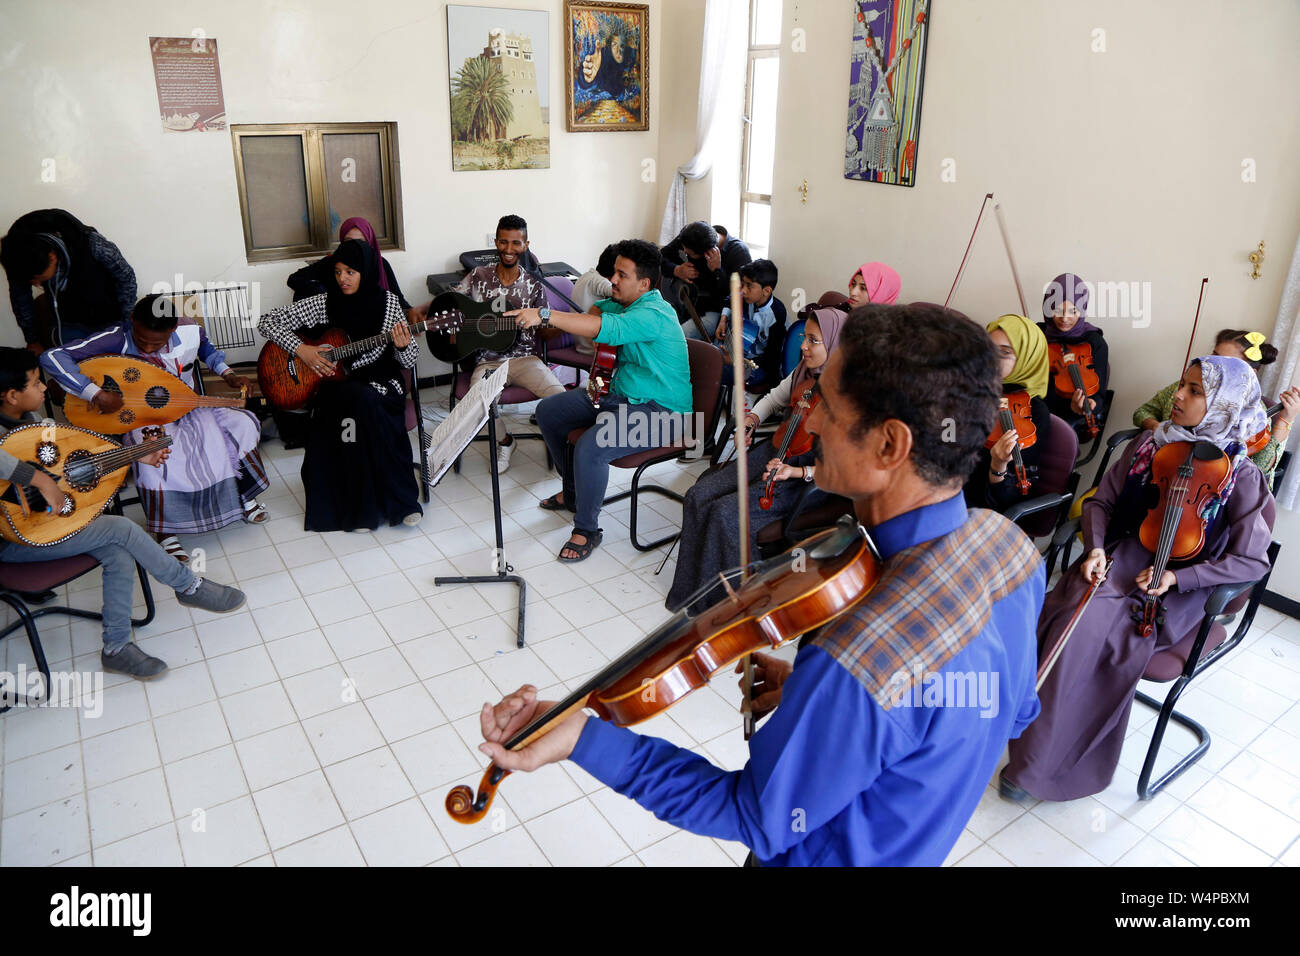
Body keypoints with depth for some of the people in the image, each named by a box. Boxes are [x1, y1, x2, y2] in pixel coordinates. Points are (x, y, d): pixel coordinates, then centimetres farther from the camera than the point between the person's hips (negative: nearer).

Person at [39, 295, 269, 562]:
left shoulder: (190, 332, -11)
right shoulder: (118, 340, -23)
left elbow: (207, 349, 16)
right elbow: (52, 357, -29)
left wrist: (226, 373, -1)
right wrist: (96, 394, -37)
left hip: (189, 410, 4)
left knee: (242, 424, -17)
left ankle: (242, 493, 7)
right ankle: (163, 531, -14)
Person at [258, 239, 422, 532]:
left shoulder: (387, 302, 2)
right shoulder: (322, 304, 0)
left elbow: (410, 361, 2)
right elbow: (267, 321, 1)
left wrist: (402, 346, -20)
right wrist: (300, 348, -12)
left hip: (381, 382, 0)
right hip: (337, 385, 0)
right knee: (366, 402, -34)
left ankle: (401, 500, -20)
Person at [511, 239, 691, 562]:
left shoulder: (653, 315, -24)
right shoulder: (625, 302, 7)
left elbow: (606, 329, -40)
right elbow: (599, 310, 27)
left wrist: (545, 315, -43)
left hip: (660, 412, -11)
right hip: (619, 392, 11)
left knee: (590, 447, -33)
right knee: (547, 412, 9)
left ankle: (587, 530, -10)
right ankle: (573, 491, 26)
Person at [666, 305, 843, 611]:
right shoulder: (805, 371, 4)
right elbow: (774, 398, 24)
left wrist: (796, 471, -32)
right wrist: (751, 421, 6)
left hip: (812, 478, -8)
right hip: (777, 450, 8)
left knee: (727, 512, -24)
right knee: (699, 496, -8)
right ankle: (690, 593, 6)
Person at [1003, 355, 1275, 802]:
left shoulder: (1241, 476, -6)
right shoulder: (1149, 444, 5)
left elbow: (1251, 560, -6)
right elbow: (1101, 501, 9)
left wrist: (1175, 577, -17)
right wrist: (1095, 547, -10)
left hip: (1177, 588, -4)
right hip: (1118, 559, 4)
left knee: (1090, 631, -29)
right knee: (1068, 618, -27)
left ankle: (1042, 764, -15)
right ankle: (1036, 742, -12)